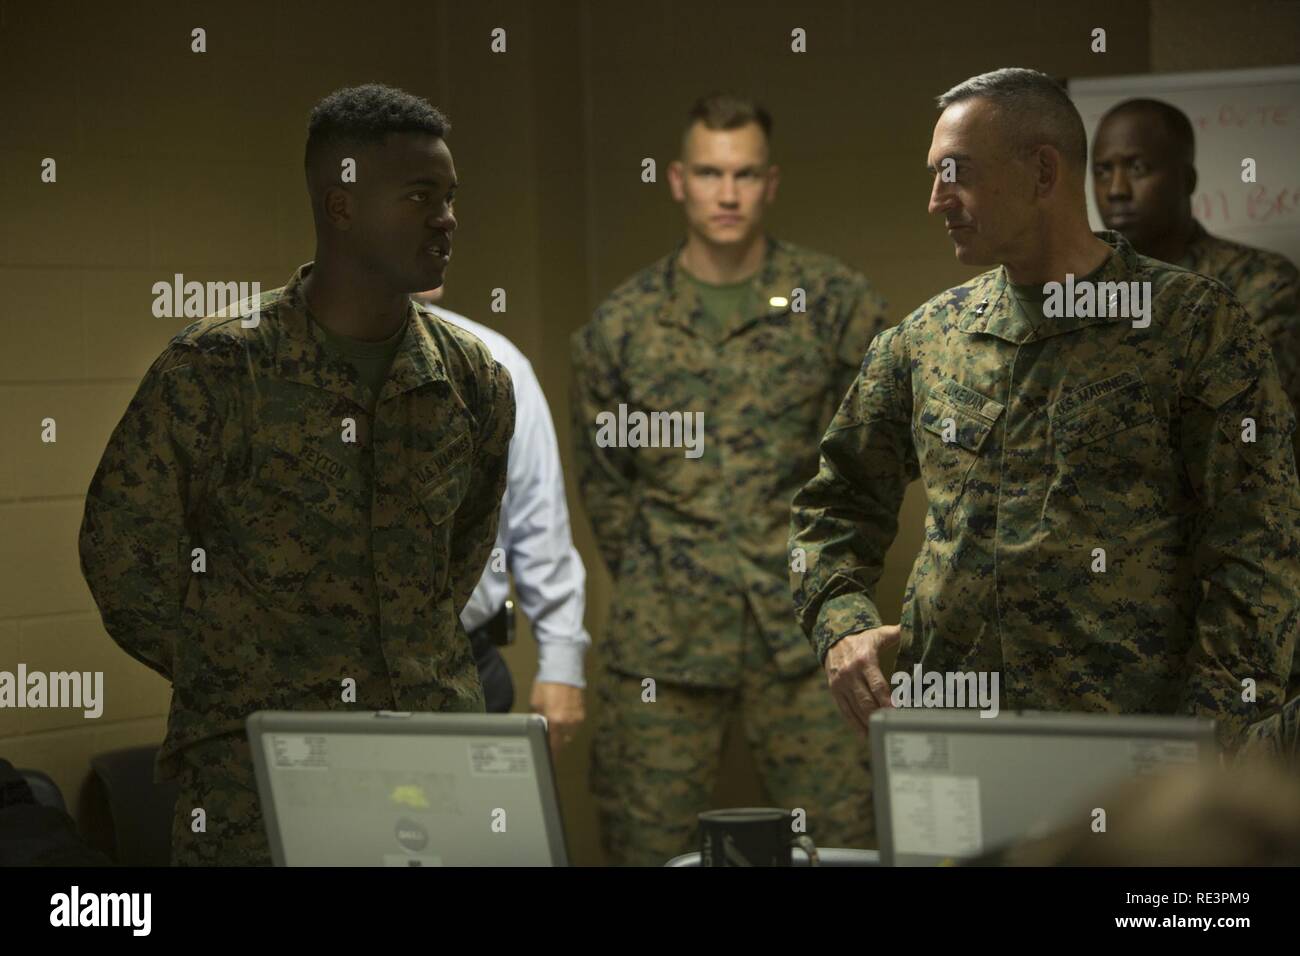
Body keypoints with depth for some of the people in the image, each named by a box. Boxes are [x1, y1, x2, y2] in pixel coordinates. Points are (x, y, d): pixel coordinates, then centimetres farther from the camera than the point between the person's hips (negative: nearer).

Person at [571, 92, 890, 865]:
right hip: (663, 636, 1)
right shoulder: (622, 325, 4)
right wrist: (652, 581, 9)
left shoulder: (835, 302, 1)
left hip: (804, 631, -1)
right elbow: (603, 479, 13)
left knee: (844, 839, 0)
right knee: (647, 846, 4)